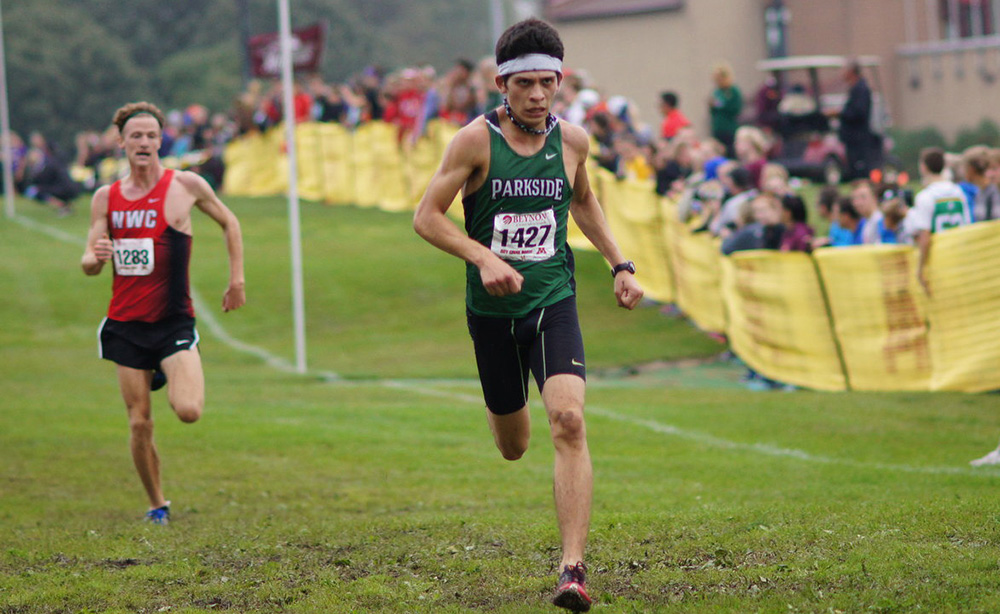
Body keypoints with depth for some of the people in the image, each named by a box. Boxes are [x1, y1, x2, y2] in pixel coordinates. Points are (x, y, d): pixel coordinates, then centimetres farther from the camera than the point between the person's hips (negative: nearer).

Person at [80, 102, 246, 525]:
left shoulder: (185, 186, -3)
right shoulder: (106, 198, 5)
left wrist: (237, 279, 10)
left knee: (188, 411, -20)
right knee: (139, 424, 0)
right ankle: (157, 505, 19)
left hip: (173, 322, -2)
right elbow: (89, 265, 6)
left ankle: (181, 381, 16)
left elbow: (228, 222, 14)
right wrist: (96, 258, -18)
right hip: (125, 323, 2)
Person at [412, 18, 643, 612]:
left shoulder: (573, 140, -1)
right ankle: (509, 409, 56)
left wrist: (620, 264, 10)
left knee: (569, 421, -22)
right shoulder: (476, 140, -12)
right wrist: (483, 256, -23)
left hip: (554, 303, 1)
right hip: (492, 311, 0)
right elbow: (427, 216, -9)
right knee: (513, 447, 14)